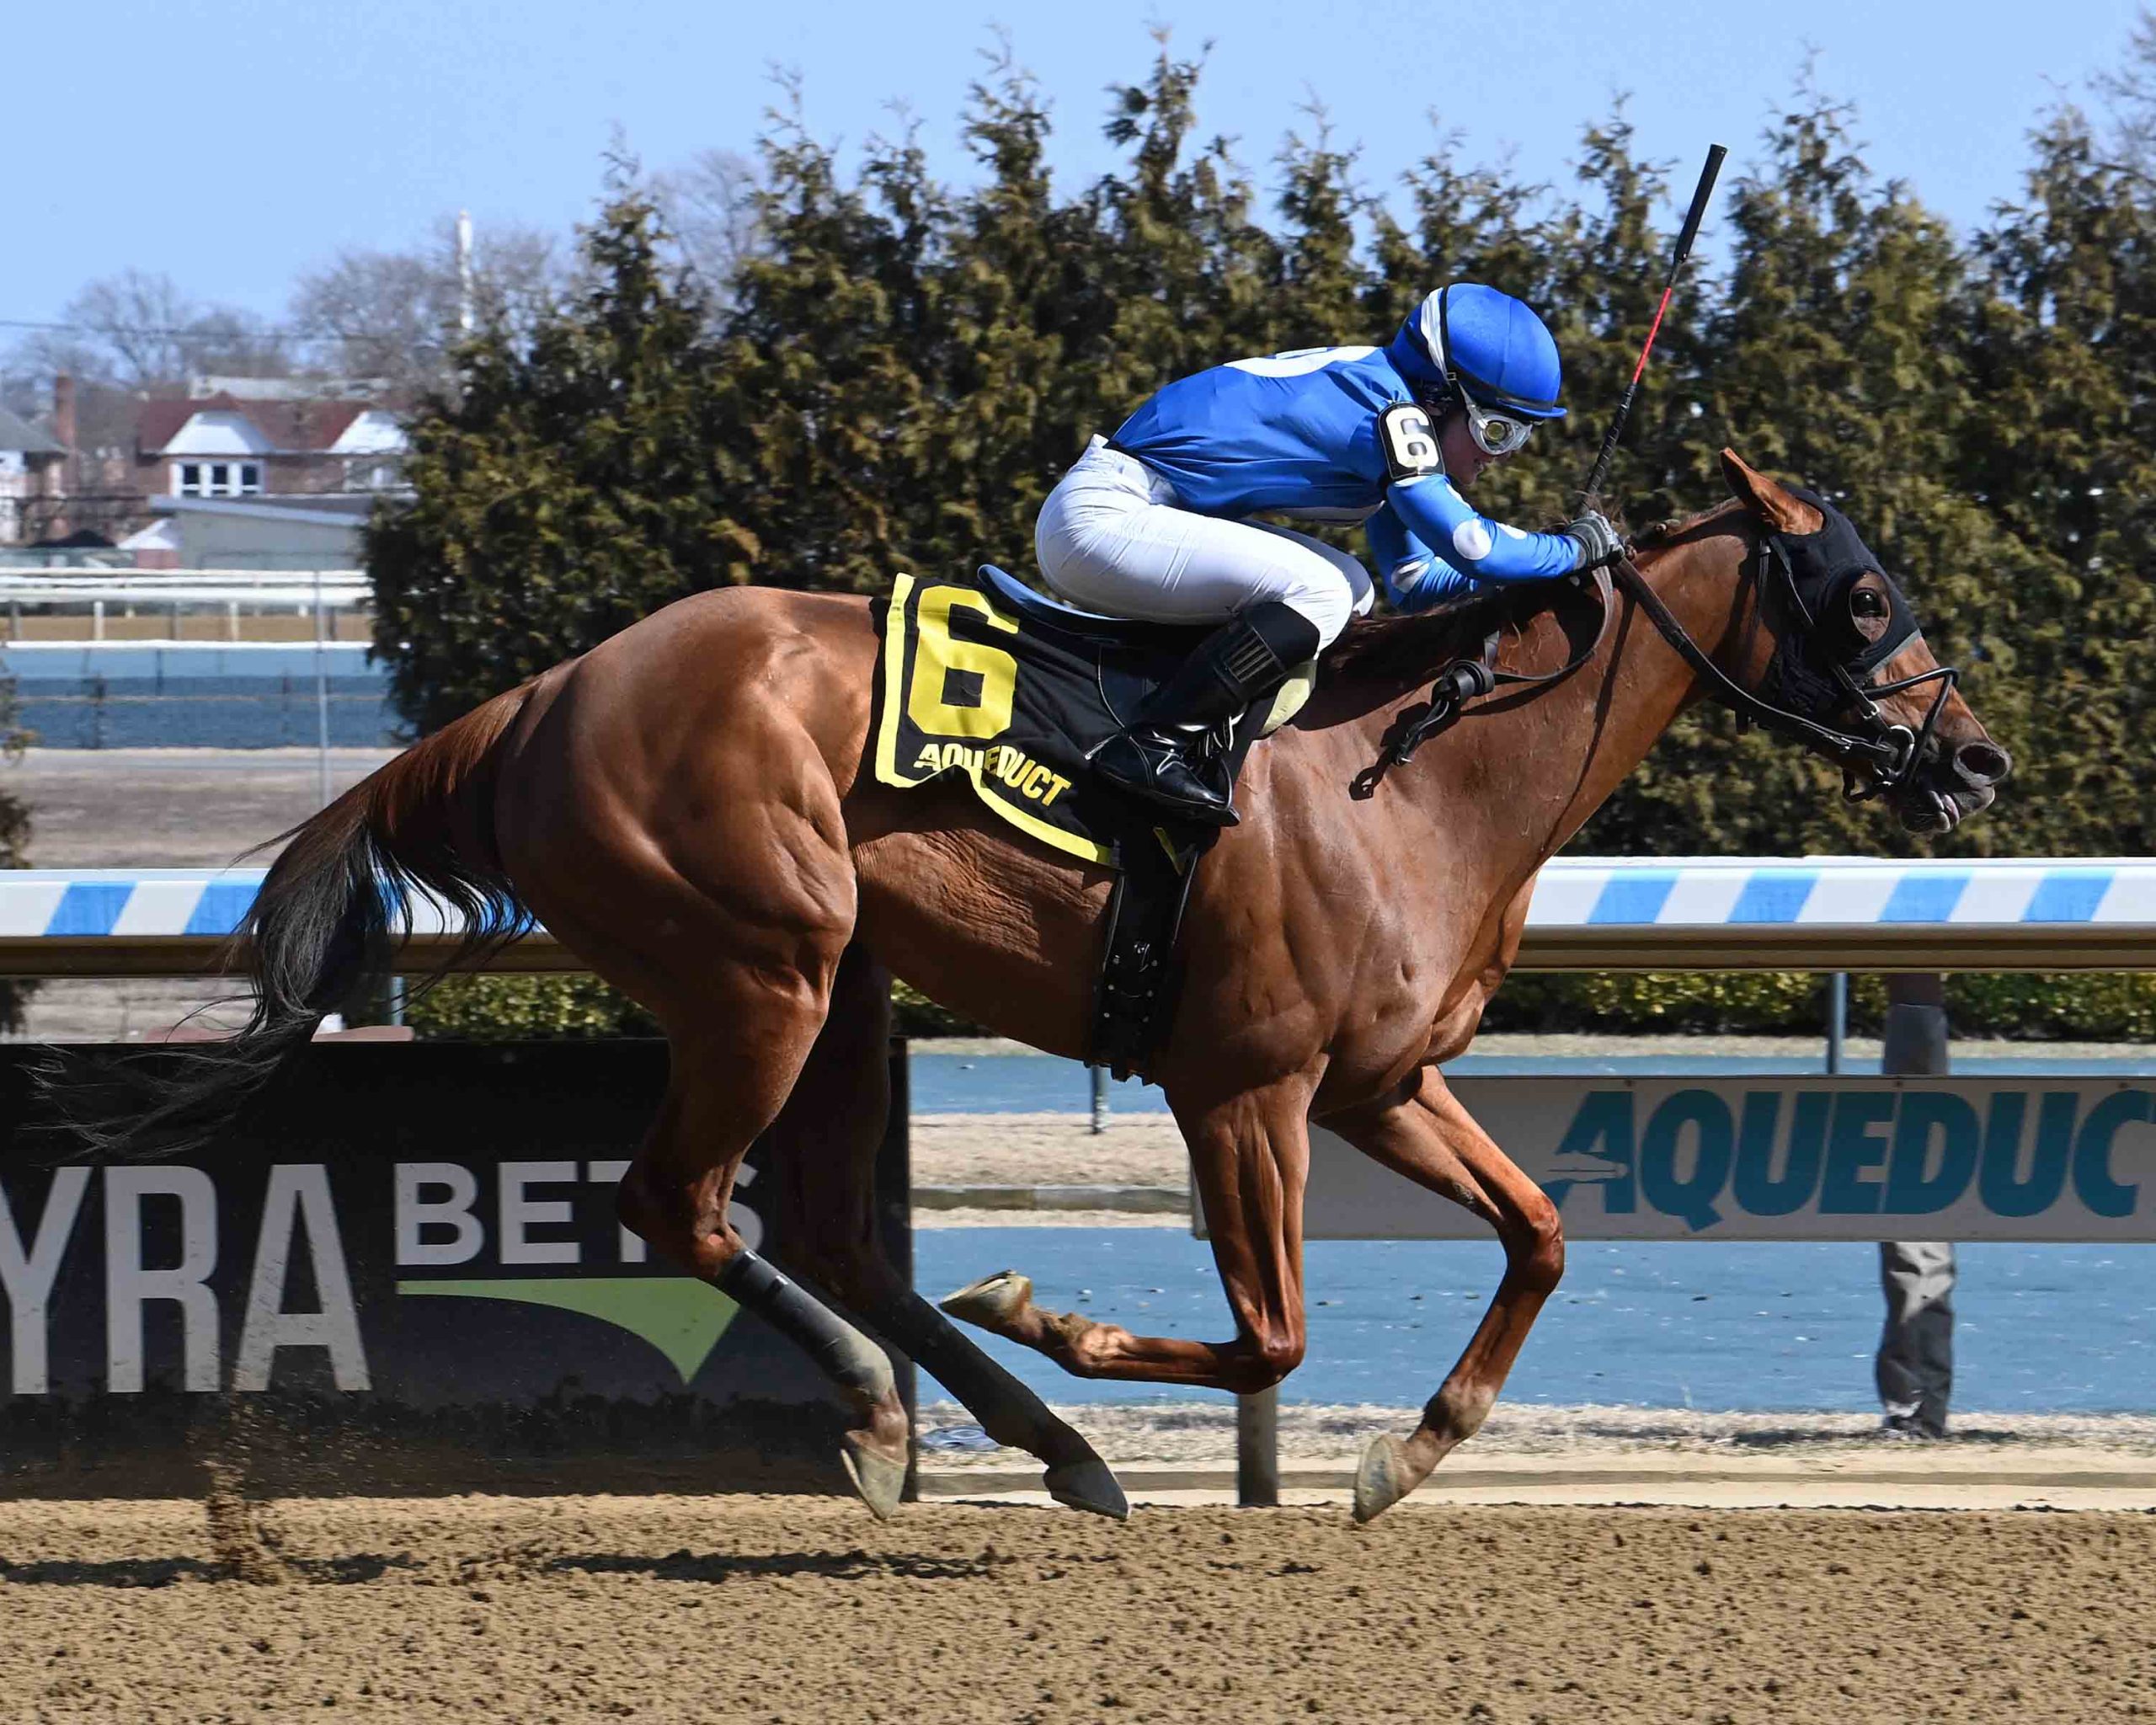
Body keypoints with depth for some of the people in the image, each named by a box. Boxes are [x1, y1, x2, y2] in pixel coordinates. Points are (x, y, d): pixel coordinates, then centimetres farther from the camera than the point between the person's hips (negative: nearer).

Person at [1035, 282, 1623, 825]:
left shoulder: (1391, 403, 16)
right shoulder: (1384, 406, -16)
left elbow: (1413, 581, 21)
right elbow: (1467, 544, -19)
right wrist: (1573, 550, -3)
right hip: (1101, 517, -11)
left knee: (1349, 592, 12)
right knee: (1319, 593, -22)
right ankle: (1150, 743, -22)